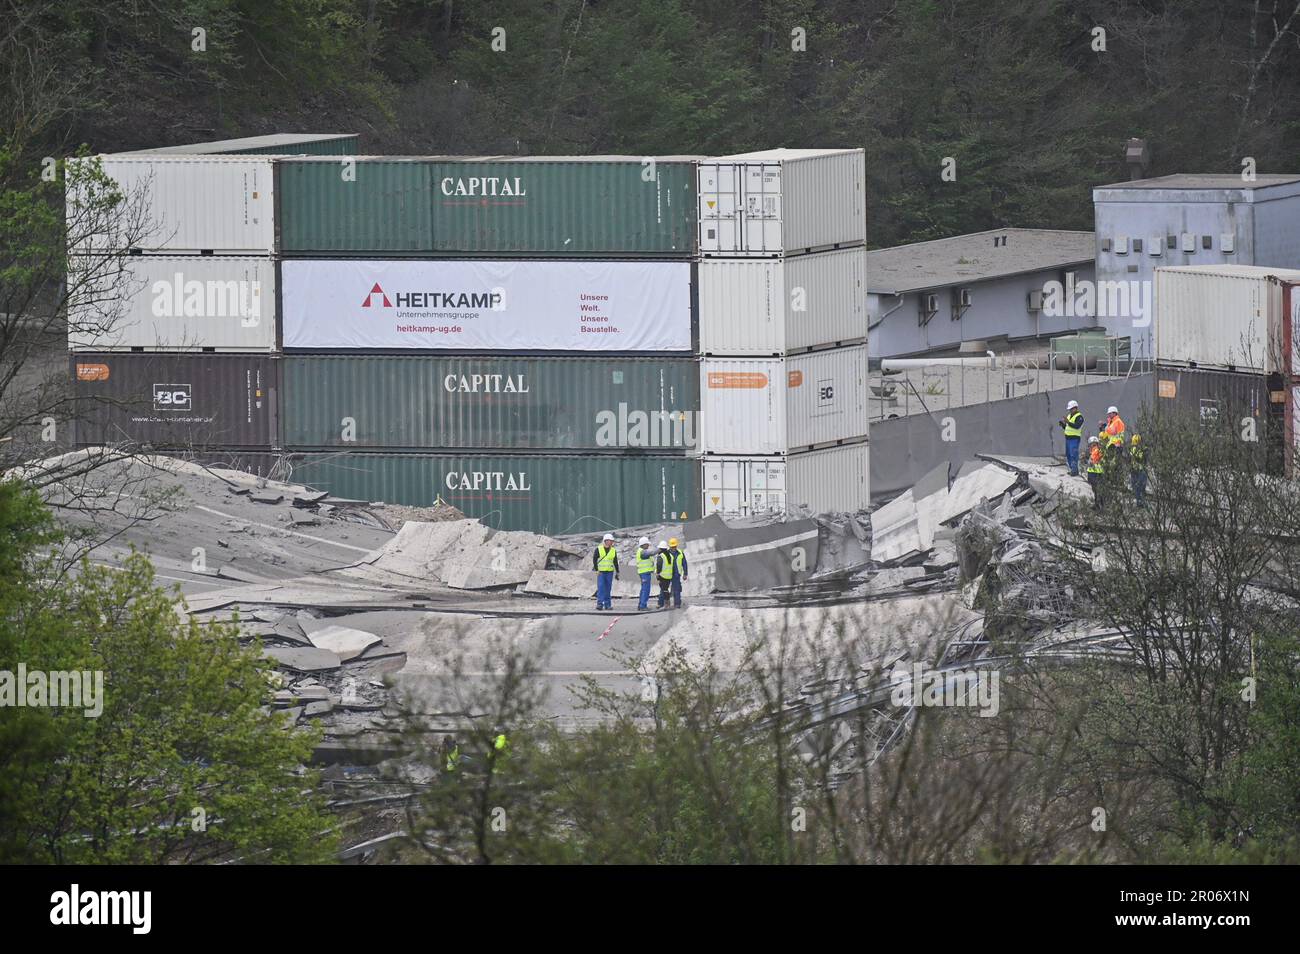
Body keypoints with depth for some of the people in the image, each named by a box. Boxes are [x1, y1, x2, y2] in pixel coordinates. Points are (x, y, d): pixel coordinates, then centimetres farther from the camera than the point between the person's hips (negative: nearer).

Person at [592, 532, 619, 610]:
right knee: (601, 588, -11)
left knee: (608, 589, 5)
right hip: (601, 572, -3)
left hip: (610, 572, 3)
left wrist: (617, 572, 10)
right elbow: (594, 560, -1)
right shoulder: (599, 549, -2)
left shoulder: (613, 551, 7)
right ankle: (599, 604, -13)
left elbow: (615, 562, 13)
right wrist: (596, 570, -8)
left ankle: (607, 604, 9)